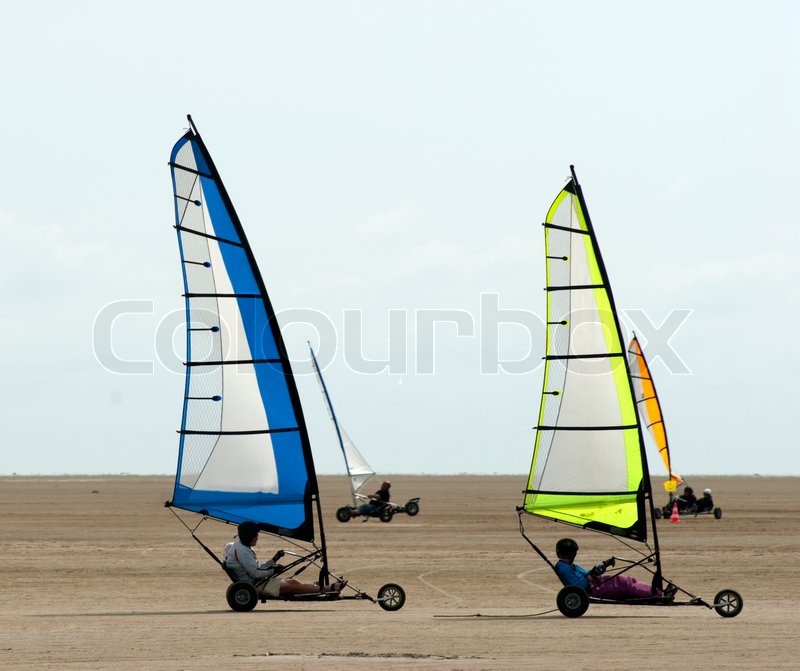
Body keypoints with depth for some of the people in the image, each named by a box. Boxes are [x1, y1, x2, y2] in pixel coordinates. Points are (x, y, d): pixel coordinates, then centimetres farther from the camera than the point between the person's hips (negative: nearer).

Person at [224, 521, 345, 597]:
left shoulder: (245, 548, 16)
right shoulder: (241, 551, -18)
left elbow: (259, 569, 19)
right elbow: (255, 573, -22)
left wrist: (275, 559, 8)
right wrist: (273, 571, -7)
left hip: (257, 582, 10)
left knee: (291, 581, 0)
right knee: (290, 585, -11)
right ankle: (325, 589, -8)